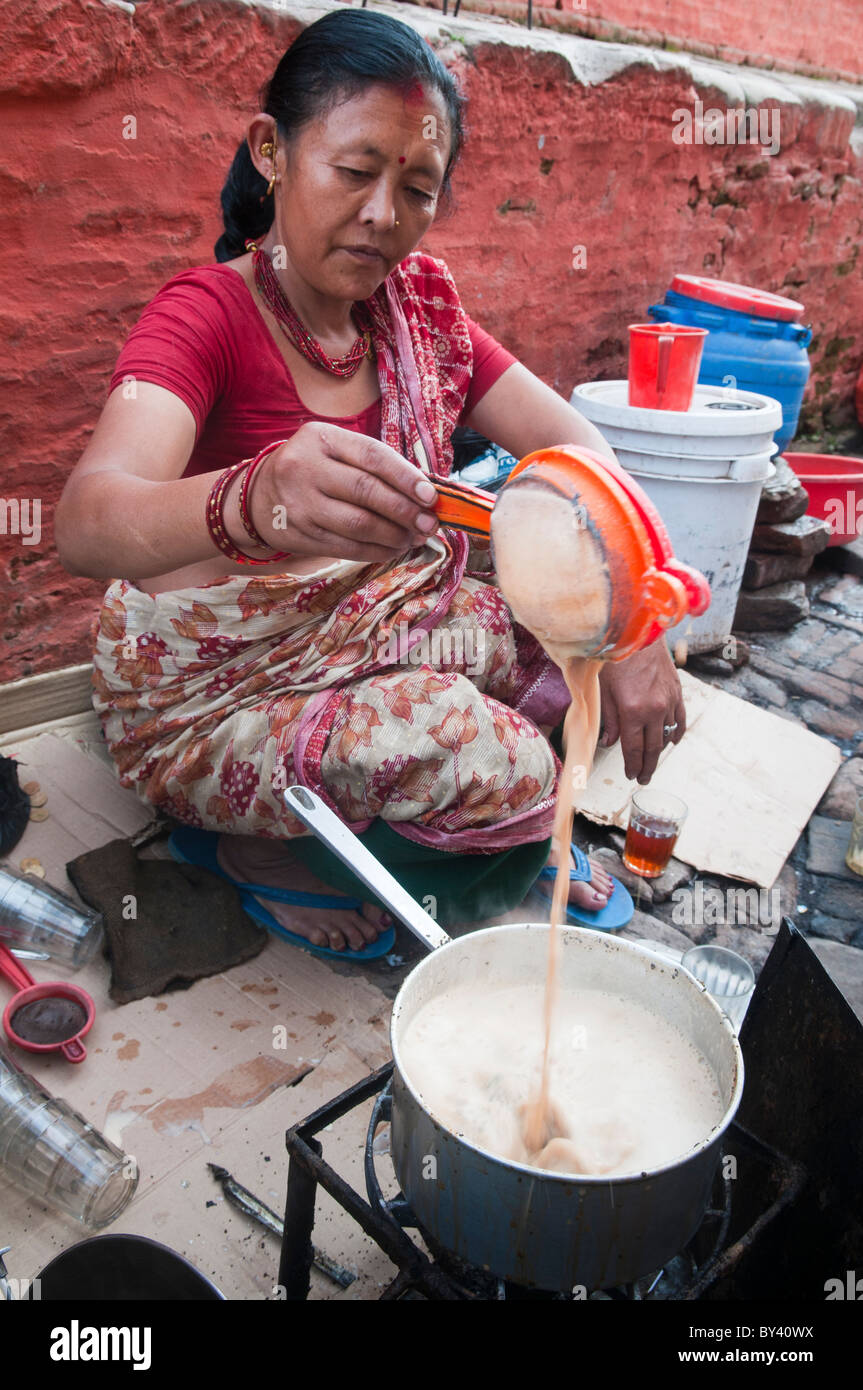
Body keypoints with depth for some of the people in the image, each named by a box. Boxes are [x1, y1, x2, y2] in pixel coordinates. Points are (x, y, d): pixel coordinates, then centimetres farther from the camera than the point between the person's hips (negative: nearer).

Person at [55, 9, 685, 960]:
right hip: (216, 691, -6)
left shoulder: (415, 300, 1)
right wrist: (255, 501, -58)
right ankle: (260, 848, -1)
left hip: (372, 628, 6)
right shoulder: (207, 313, -18)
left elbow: (573, 447, -4)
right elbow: (84, 523, -35)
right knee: (503, 775, -24)